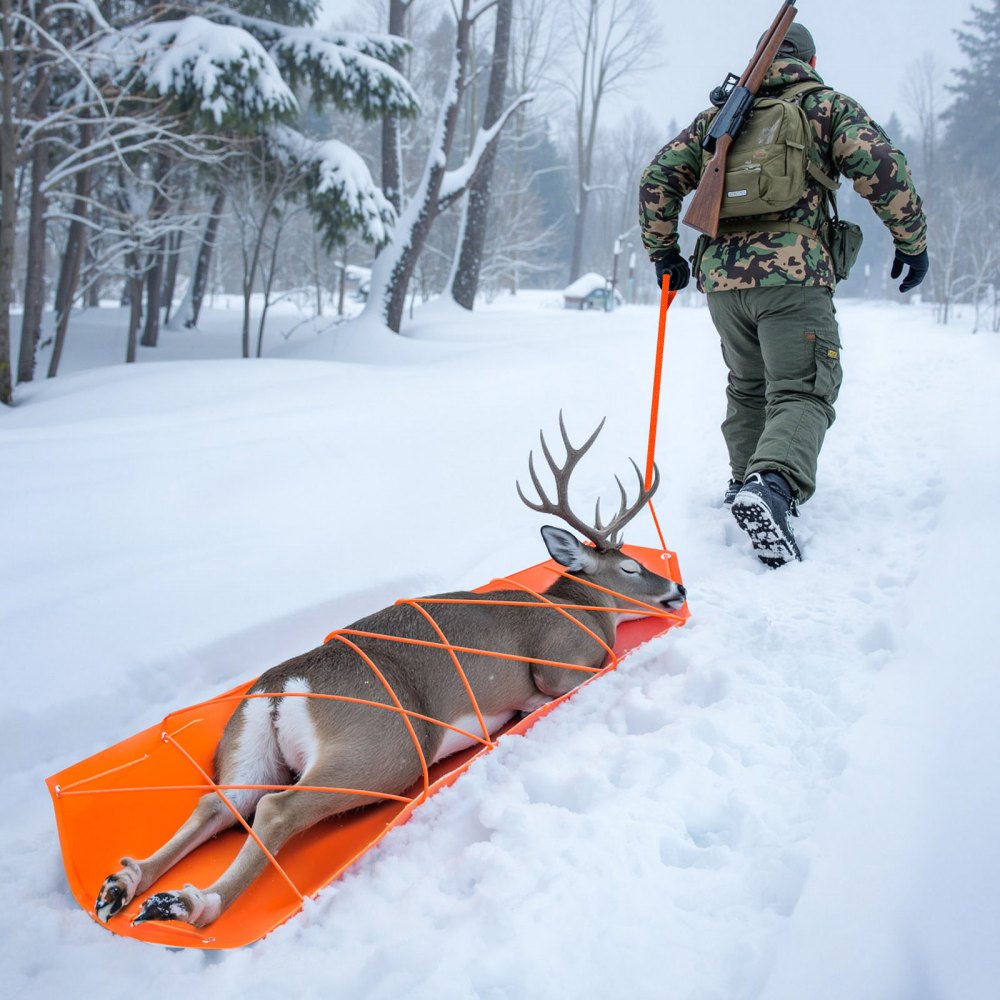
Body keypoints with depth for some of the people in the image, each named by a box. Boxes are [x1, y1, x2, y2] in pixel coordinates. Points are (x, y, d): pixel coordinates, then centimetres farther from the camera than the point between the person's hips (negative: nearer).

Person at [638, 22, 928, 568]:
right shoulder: (827, 106, 9)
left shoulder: (718, 115, 21)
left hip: (721, 277, 5)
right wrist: (911, 241, 3)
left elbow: (659, 176, 17)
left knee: (747, 388, 21)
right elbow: (883, 168, -4)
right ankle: (773, 484, -33)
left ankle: (748, 484, 24)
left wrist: (662, 251, 23)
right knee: (802, 393, -8)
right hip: (794, 275, -4)